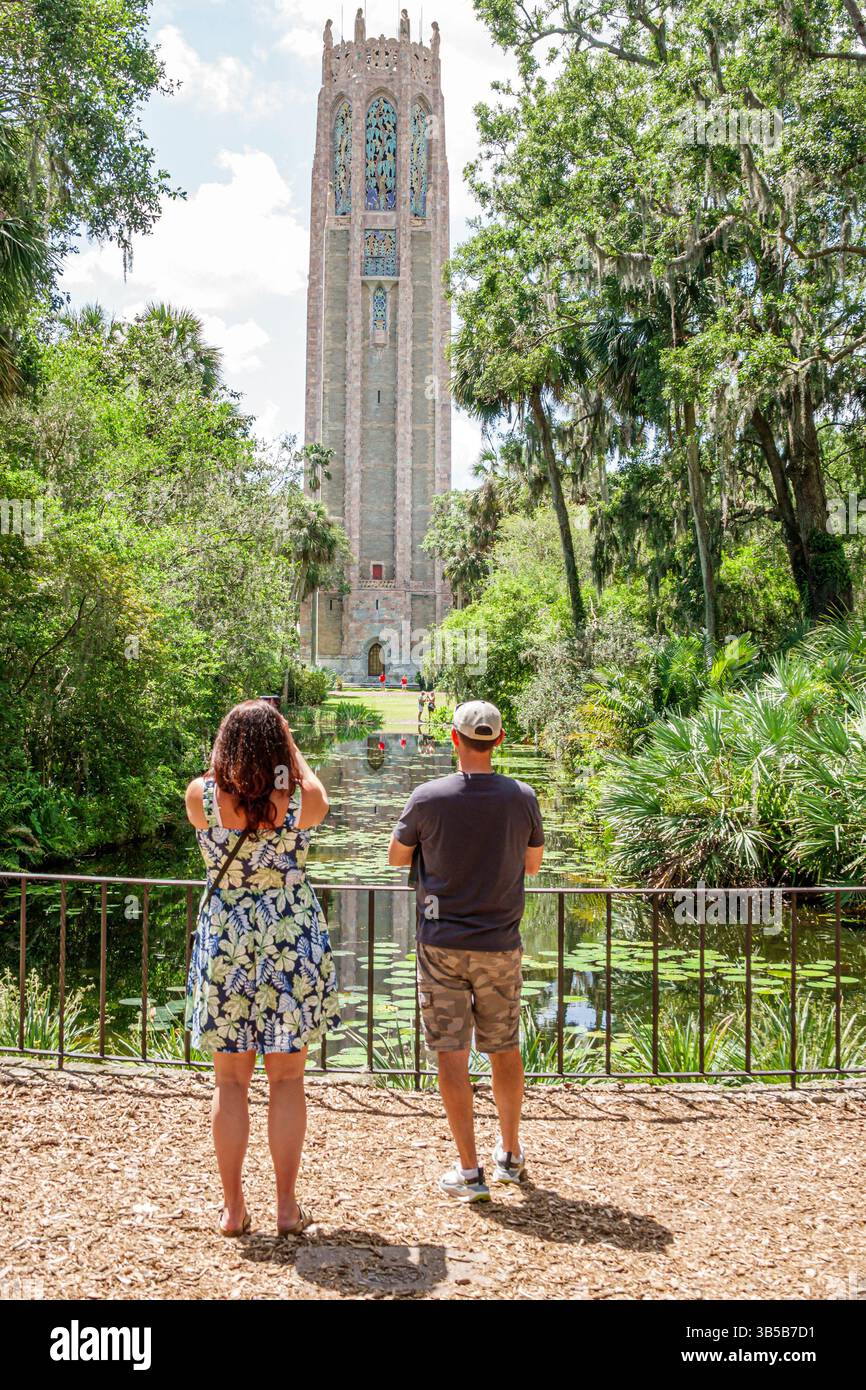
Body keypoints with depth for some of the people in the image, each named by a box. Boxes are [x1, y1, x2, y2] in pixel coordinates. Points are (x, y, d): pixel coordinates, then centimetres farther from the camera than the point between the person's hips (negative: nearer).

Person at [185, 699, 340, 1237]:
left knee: (230, 1081, 12)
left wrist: (234, 745, 10)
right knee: (287, 1080, 11)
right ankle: (288, 1206, 18)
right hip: (293, 945, 0)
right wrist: (290, 746, 14)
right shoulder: (301, 800, -13)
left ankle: (233, 1208, 19)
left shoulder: (201, 796, -12)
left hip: (224, 945, 1)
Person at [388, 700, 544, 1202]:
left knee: (451, 1052, 4)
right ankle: (510, 1154, 33)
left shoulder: (428, 798, -11)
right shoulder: (522, 797, -6)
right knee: (505, 1049, 17)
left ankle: (470, 1170, 6)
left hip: (442, 944, -2)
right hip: (501, 945, 2)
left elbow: (397, 856, 4)